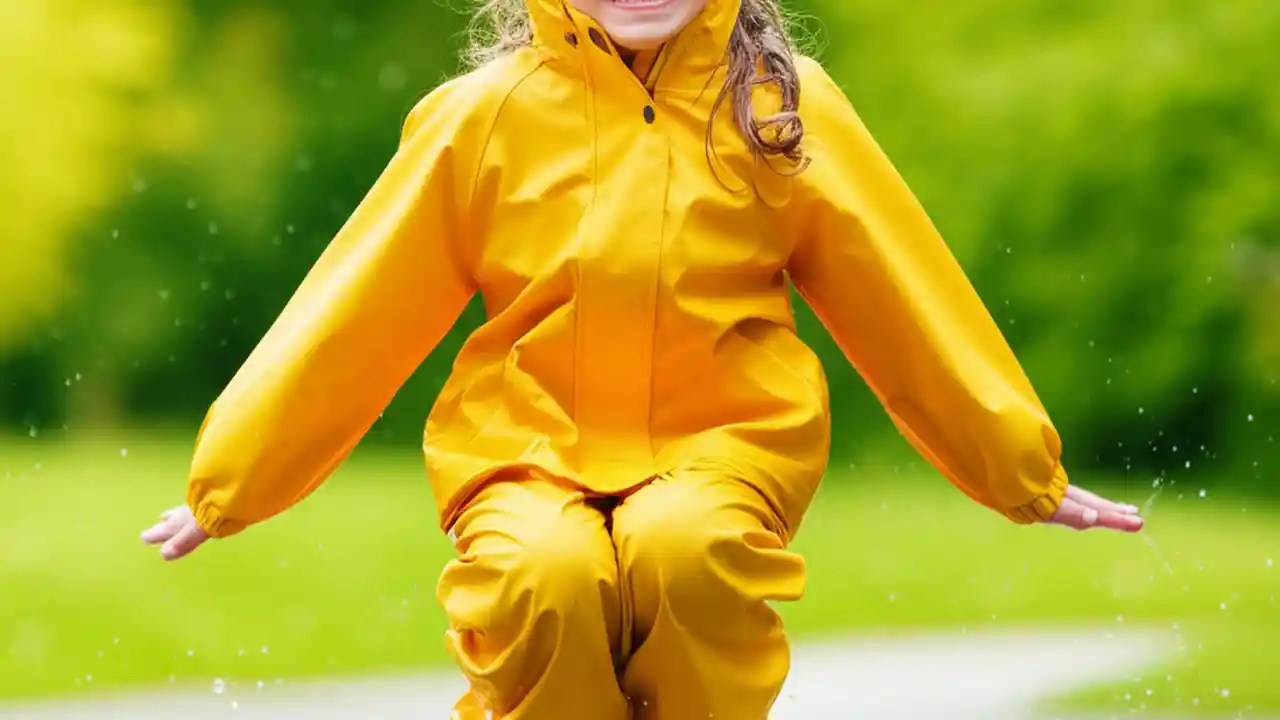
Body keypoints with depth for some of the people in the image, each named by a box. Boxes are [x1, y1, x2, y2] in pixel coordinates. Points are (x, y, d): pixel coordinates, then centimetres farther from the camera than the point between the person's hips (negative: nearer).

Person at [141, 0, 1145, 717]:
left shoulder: (784, 108, 2)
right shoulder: (485, 115, 0)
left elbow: (907, 299, 9)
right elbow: (359, 312, 4)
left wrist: (1027, 469, 13)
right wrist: (227, 483, 3)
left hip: (724, 444, 0)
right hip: (528, 451, 0)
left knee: (683, 547, -34)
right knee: (543, 574, -32)